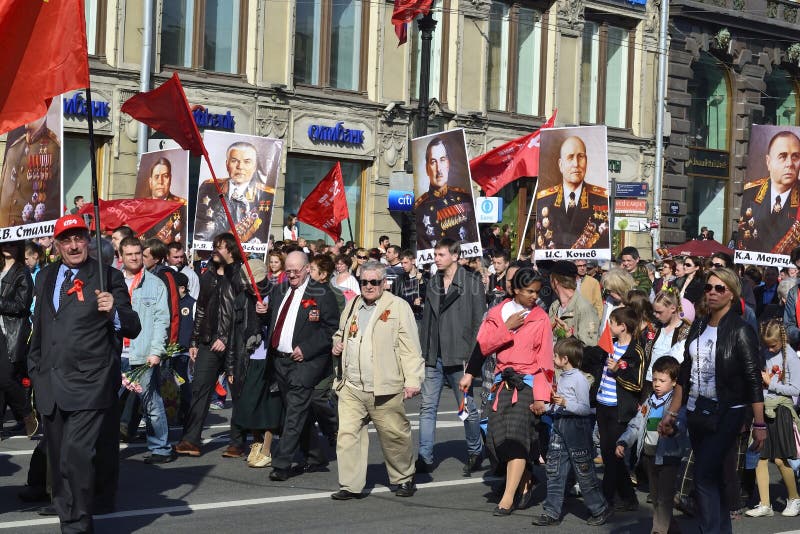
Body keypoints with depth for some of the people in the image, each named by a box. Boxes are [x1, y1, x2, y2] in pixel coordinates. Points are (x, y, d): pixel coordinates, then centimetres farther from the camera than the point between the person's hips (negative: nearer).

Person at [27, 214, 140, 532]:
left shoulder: (108, 277, -2)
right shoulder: (45, 277, 14)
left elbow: (132, 328, -6)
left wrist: (114, 311, -25)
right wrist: (35, 368, 19)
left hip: (88, 386, -6)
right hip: (50, 384, 6)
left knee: (76, 456, -15)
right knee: (57, 460, 12)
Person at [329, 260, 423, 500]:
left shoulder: (398, 307, -2)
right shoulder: (352, 306, 15)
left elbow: (410, 348, -6)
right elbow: (341, 333, 33)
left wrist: (413, 380, -13)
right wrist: (337, 344, 9)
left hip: (384, 388, -4)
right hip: (351, 388, 5)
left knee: (395, 435, 6)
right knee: (347, 434, -3)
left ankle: (404, 479, 25)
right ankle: (351, 485, 4)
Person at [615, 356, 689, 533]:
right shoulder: (650, 401, 13)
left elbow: (681, 424, -26)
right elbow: (636, 424, 14)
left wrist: (672, 429, -49)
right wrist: (623, 442, 3)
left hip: (668, 455, -8)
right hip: (648, 454, 8)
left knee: (664, 497, -6)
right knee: (655, 496, 16)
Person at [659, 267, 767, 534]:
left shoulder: (740, 330, -10)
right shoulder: (698, 326, 7)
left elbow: (753, 379, -13)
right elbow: (685, 373, 14)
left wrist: (759, 424, -17)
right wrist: (672, 413, 13)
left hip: (726, 415, -6)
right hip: (697, 412, 6)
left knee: (704, 477, -13)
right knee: (713, 478, 13)